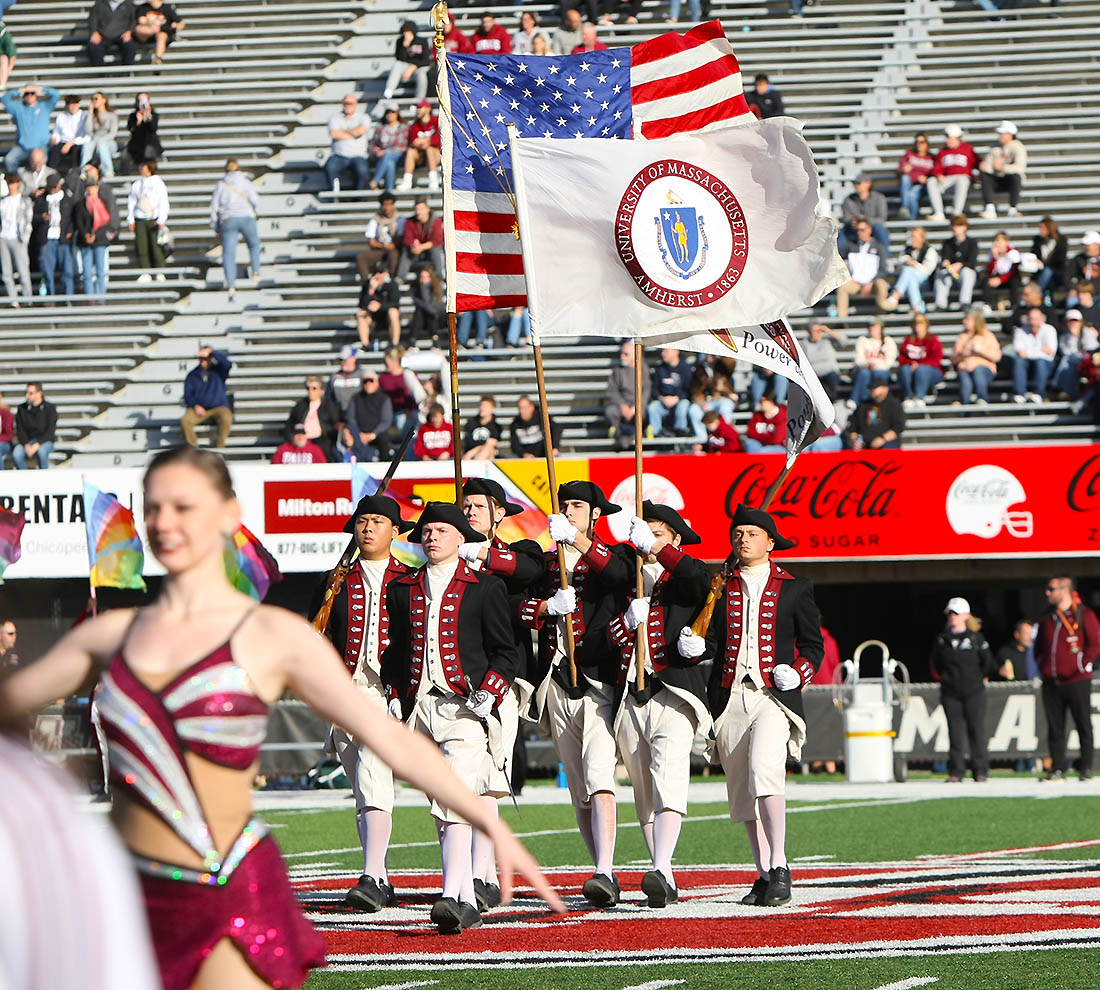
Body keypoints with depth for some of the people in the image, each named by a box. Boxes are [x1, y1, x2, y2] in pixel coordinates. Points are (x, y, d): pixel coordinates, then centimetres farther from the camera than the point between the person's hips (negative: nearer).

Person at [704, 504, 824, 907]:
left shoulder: (794, 588, 8)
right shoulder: (718, 587, 13)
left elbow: (813, 644, 11)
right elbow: (711, 642, 11)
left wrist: (797, 673, -9)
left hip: (774, 695, -4)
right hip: (730, 696, 4)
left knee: (765, 769, -25)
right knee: (742, 789, 5)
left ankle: (780, 868, -22)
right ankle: (764, 875, 15)